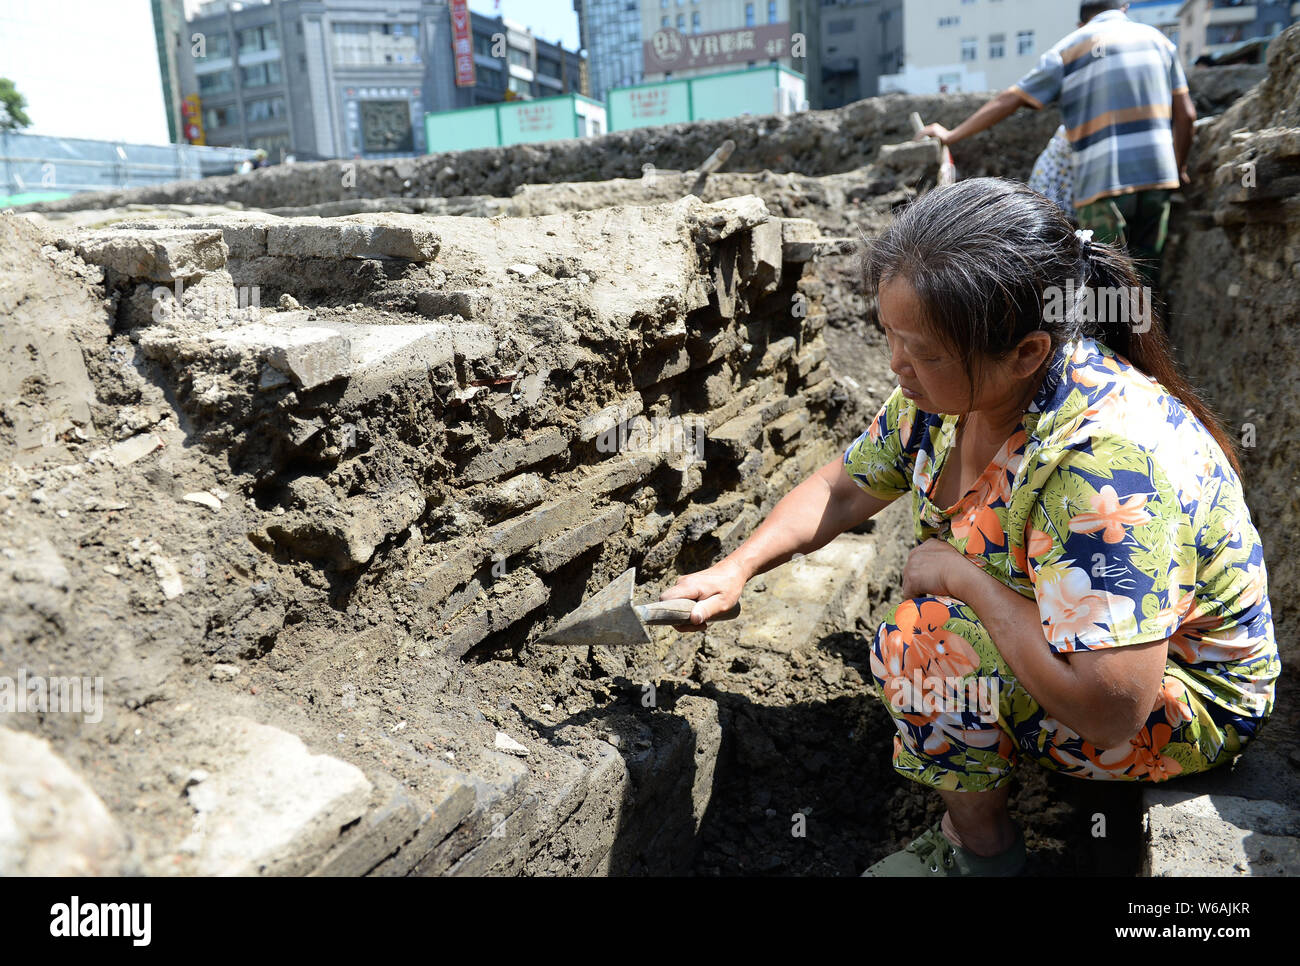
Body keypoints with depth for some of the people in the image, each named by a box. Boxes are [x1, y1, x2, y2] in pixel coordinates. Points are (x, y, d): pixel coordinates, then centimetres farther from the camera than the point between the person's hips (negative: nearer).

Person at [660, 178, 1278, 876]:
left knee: (923, 647, -26)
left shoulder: (1108, 458, -37)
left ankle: (981, 845, 5)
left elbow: (1109, 709, -39)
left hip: (1184, 706, -8)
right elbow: (844, 488, 3)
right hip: (1070, 642, 9)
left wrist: (964, 576, -28)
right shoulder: (950, 389, -11)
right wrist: (737, 568, -10)